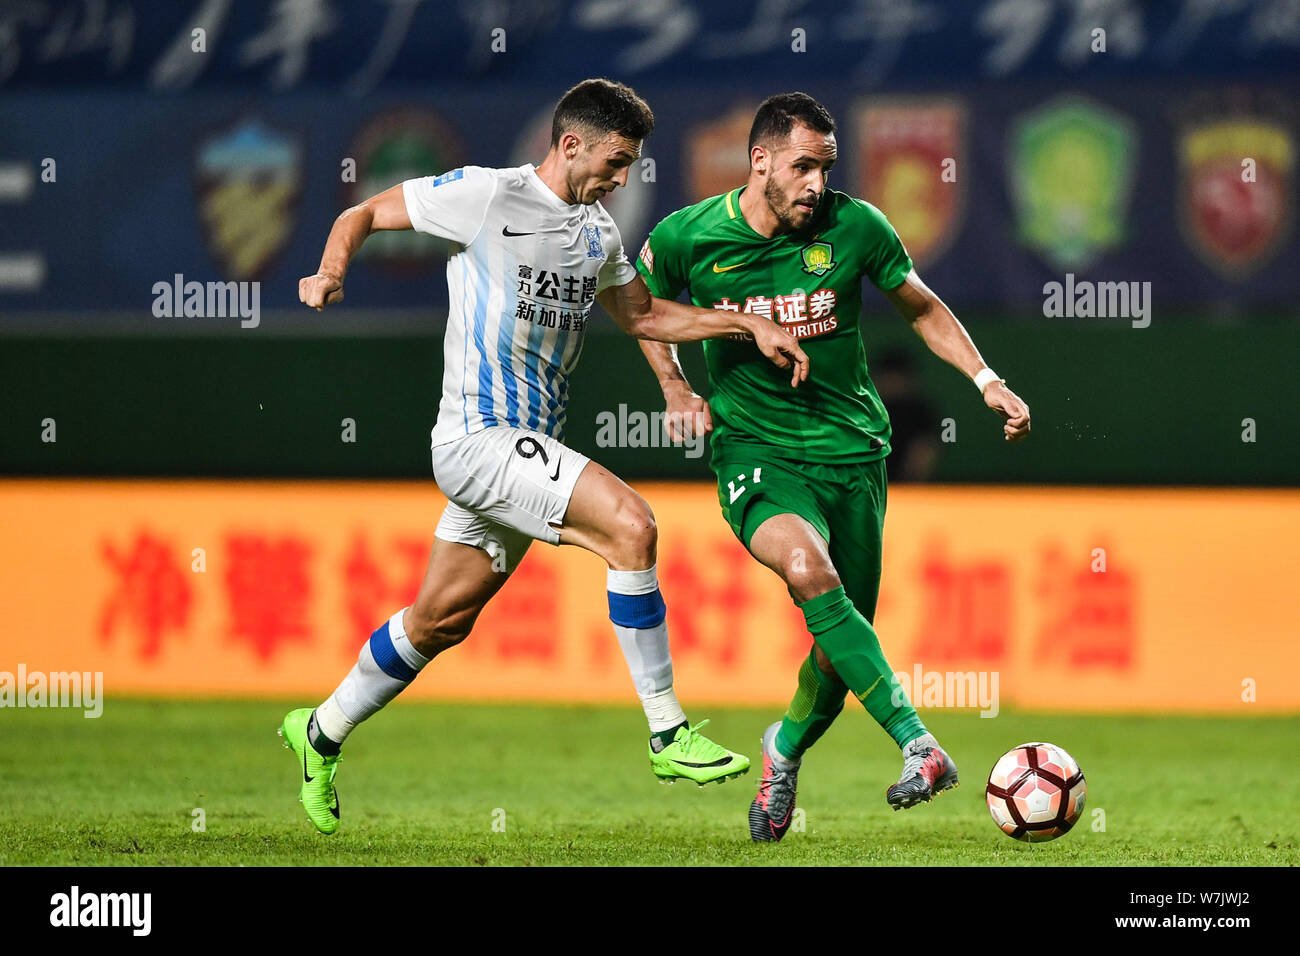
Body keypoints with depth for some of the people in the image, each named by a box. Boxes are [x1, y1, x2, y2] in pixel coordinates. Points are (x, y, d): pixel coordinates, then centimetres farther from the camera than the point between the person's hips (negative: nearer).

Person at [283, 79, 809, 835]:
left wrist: (748, 324, 17)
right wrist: (332, 272, -22)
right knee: (630, 523, -23)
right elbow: (365, 214, -2)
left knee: (443, 619, 14)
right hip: (479, 436, -9)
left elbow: (642, 315, 27)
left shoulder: (598, 233, 14)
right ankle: (668, 733, -16)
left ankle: (323, 734, 33)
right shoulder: (486, 196, -9)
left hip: (532, 446, 9)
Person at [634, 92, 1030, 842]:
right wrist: (676, 389, 6)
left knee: (844, 640, 2)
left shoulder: (855, 228, -7)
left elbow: (921, 307, 10)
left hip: (851, 448, 2)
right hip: (755, 448, -2)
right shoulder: (688, 238, -7)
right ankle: (919, 746, -36)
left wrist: (987, 380, 1)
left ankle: (786, 750, 36)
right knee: (808, 569, -32)